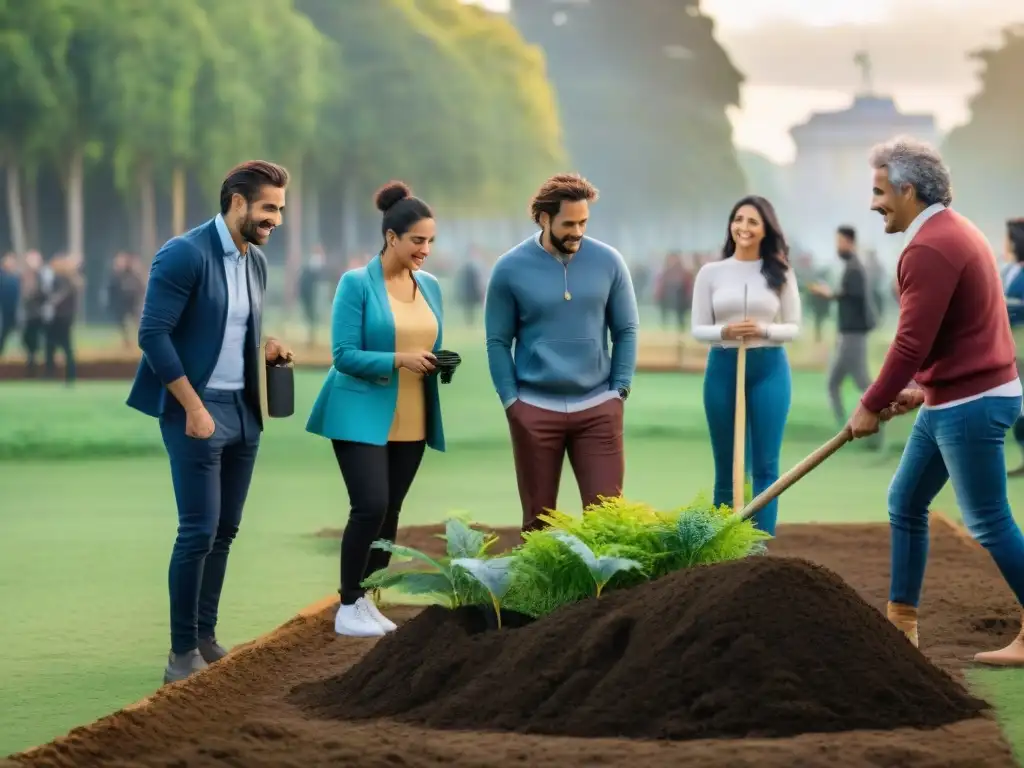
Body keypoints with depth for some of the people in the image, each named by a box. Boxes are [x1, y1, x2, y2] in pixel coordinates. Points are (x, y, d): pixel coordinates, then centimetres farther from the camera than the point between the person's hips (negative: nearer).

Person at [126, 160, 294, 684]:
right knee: (199, 531, -8)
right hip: (197, 409, -7)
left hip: (244, 410, 7)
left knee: (224, 531, 9)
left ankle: (206, 639, 18)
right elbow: (153, 334, -17)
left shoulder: (257, 261, 10)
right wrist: (194, 408, -18)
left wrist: (266, 349, 2)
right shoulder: (184, 254, -13)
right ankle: (182, 652, -1)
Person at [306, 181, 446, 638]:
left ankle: (367, 601, 19)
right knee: (370, 506, -14)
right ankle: (348, 607, -1)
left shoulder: (430, 287, 9)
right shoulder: (357, 283, -9)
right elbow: (344, 355, -14)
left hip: (410, 421, 6)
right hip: (362, 415, -6)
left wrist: (439, 363, -6)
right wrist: (400, 360, -24)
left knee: (390, 512, 8)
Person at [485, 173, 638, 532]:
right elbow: (498, 341, 0)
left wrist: (620, 390, 0)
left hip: (598, 408, 1)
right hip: (535, 410, -1)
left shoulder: (608, 262, 0)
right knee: (537, 519, 7)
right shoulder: (510, 269, -4)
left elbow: (626, 330, 6)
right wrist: (511, 401, -5)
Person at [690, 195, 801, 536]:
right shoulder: (710, 272, 4)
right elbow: (697, 328, 3)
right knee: (725, 468, 7)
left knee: (766, 466, -3)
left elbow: (793, 327, 4)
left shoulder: (780, 273, 3)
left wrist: (764, 330, -16)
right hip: (723, 368, 1)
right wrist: (724, 332, -17)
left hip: (769, 369, -1)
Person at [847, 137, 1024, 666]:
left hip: (970, 404, -11)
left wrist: (871, 406, -13)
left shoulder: (930, 249, -20)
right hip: (951, 399, 11)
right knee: (904, 502, 14)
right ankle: (901, 622, 19)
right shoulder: (952, 232, 14)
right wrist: (925, 388, 16)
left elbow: (912, 342, -23)